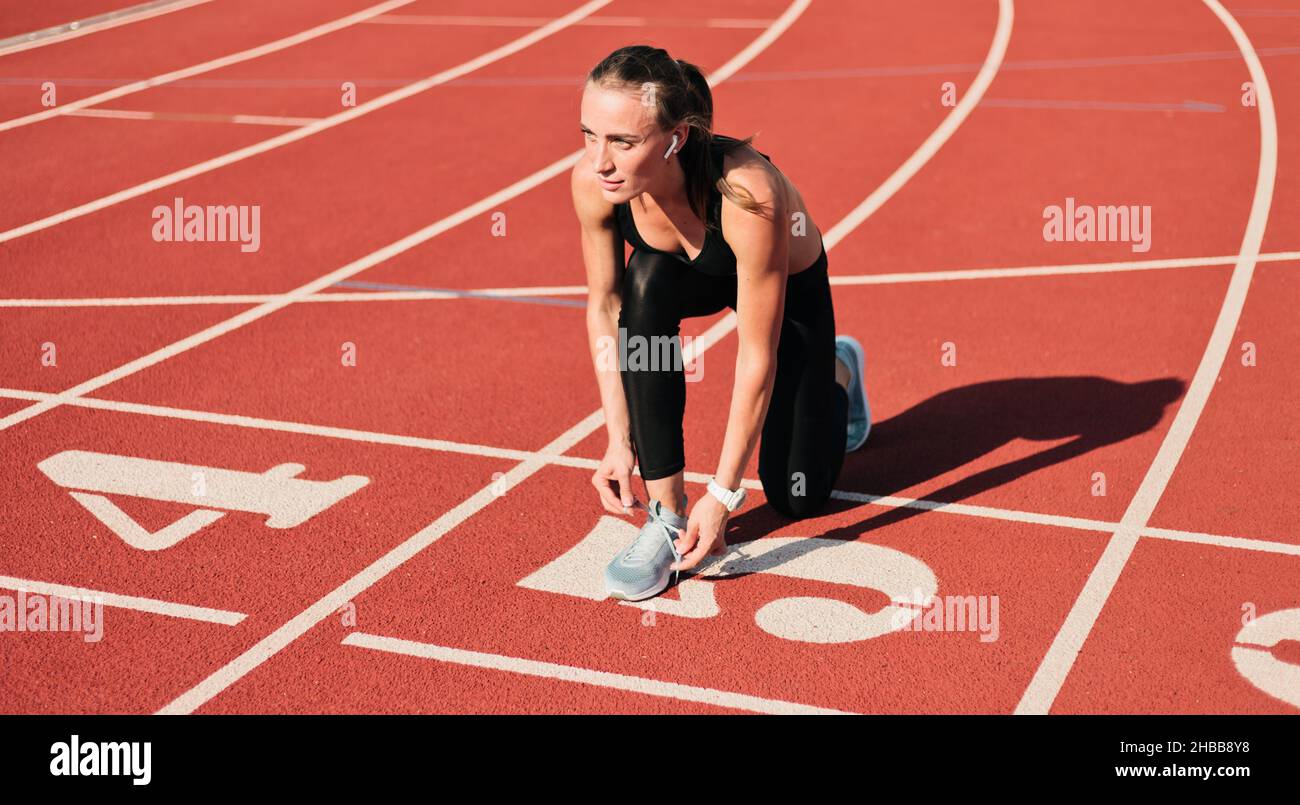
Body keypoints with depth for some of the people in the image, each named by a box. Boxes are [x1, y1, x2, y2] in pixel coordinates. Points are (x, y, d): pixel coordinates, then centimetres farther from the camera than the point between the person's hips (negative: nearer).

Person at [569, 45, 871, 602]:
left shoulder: (748, 196, -44)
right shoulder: (592, 182, -31)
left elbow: (757, 357, -36)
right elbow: (604, 306, -16)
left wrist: (724, 494, -33)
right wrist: (620, 441, -18)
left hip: (792, 285, -3)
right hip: (690, 275, 3)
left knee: (796, 499, 1)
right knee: (646, 284, -35)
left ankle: (838, 372, 36)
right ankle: (666, 514, -23)